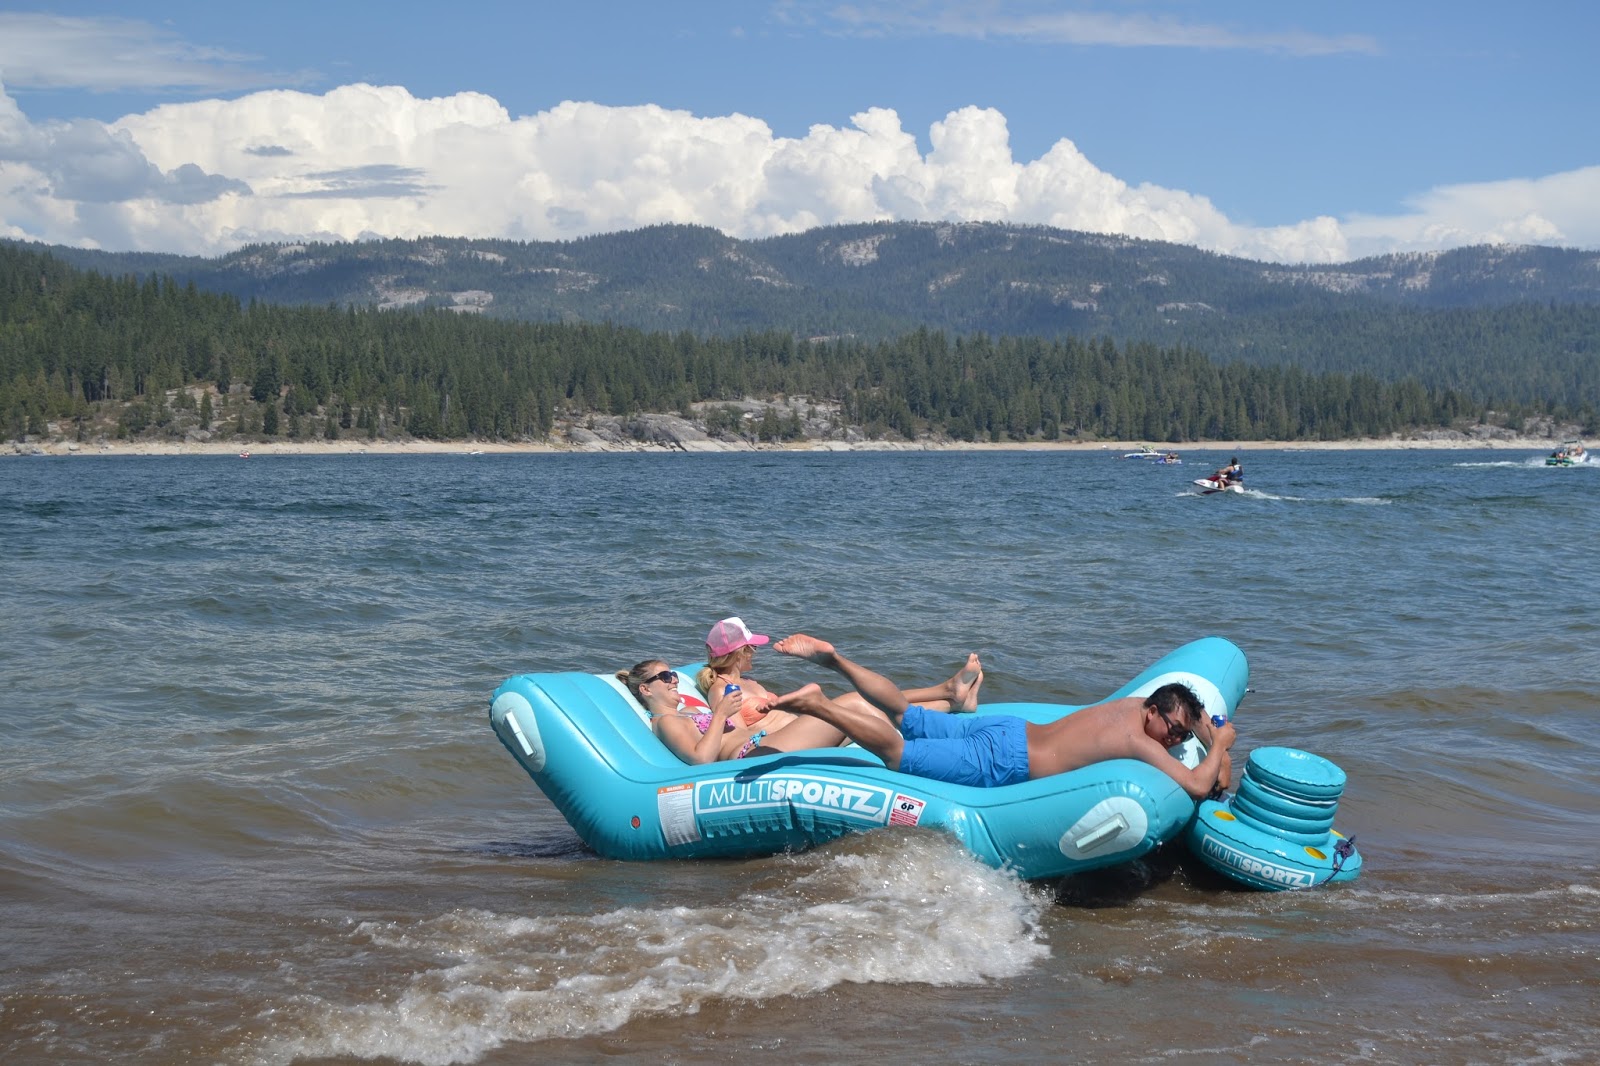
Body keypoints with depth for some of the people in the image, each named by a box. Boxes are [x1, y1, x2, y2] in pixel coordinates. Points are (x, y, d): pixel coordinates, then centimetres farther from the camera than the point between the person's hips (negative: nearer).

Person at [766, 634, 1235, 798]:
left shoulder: (1138, 704, 9)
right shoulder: (1139, 742, -15)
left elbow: (1190, 705, 30)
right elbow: (1197, 786, -24)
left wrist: (1216, 750, 18)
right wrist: (1220, 743, -6)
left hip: (1007, 730, 8)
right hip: (1003, 762, -8)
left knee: (905, 716, 16)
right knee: (896, 752, -13)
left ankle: (833, 659, 12)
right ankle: (817, 703, -20)